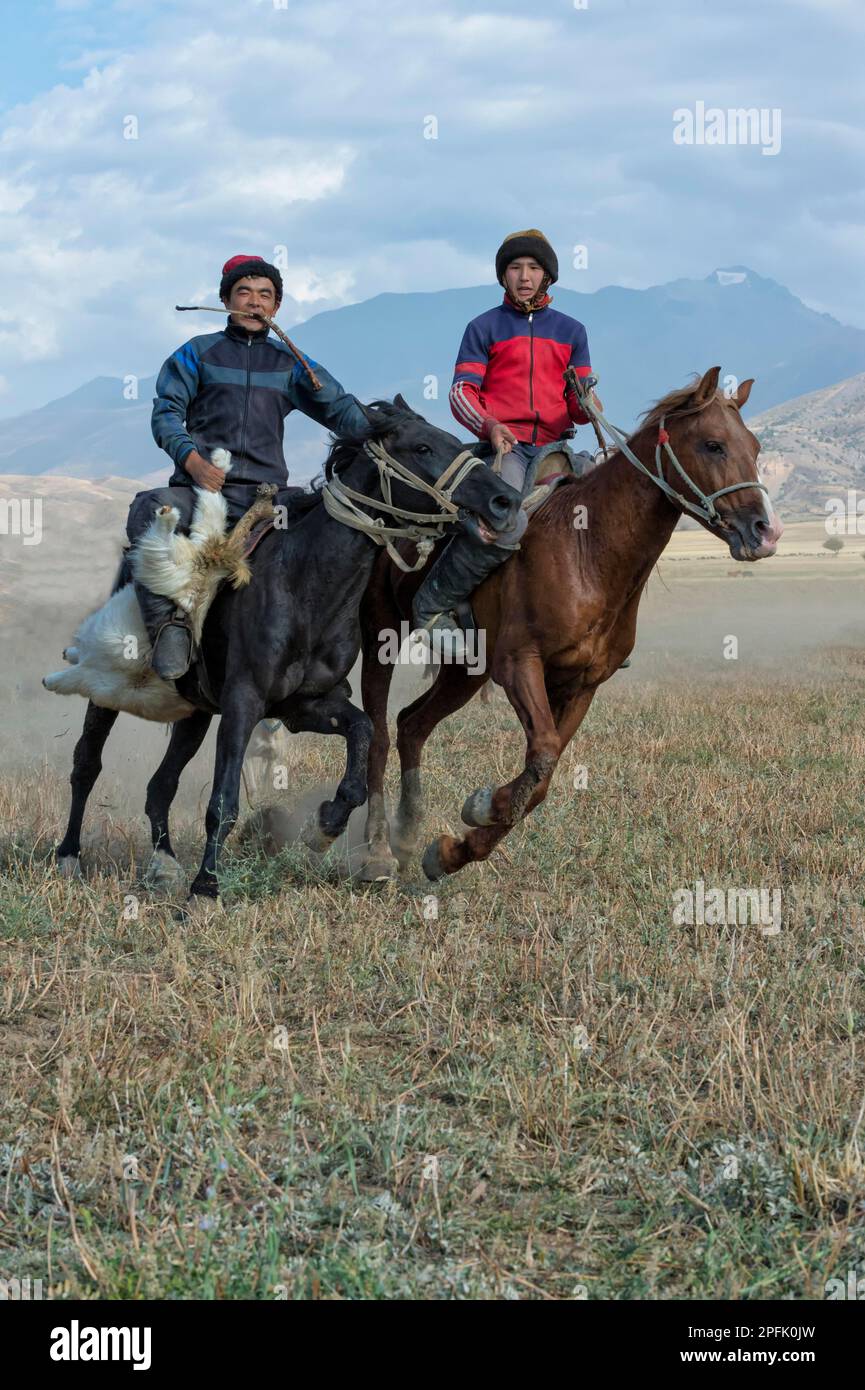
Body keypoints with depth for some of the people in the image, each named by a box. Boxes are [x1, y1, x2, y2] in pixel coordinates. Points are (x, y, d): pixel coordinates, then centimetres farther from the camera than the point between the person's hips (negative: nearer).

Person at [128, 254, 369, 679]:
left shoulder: (290, 364, 19)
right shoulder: (198, 353, 13)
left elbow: (338, 407, 11)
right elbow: (166, 411, 3)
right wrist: (192, 459, -16)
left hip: (266, 494, 2)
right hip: (202, 485, -2)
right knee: (150, 512, -34)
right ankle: (170, 622, -31)